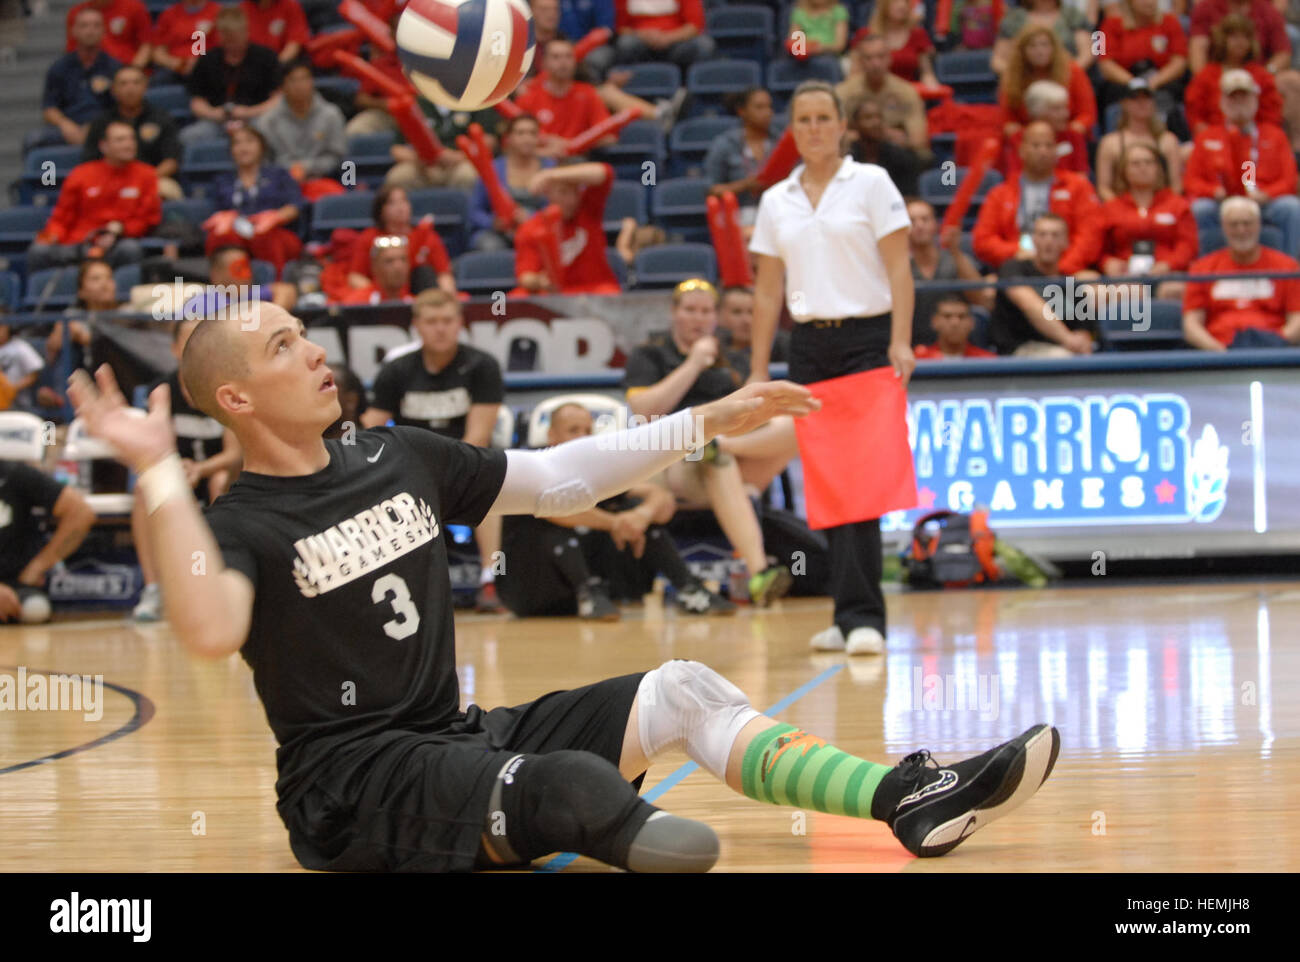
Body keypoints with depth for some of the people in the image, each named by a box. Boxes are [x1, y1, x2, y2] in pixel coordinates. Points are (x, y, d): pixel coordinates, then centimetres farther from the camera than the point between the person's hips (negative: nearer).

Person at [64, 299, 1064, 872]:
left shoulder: (400, 458, 11)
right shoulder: (237, 525, -11)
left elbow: (557, 479, 17)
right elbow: (210, 632, -33)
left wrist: (709, 421, 13)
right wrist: (162, 476, -36)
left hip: (458, 740, 7)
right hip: (350, 782, -7)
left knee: (679, 691, -7)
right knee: (578, 787, -34)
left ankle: (905, 797, -18)